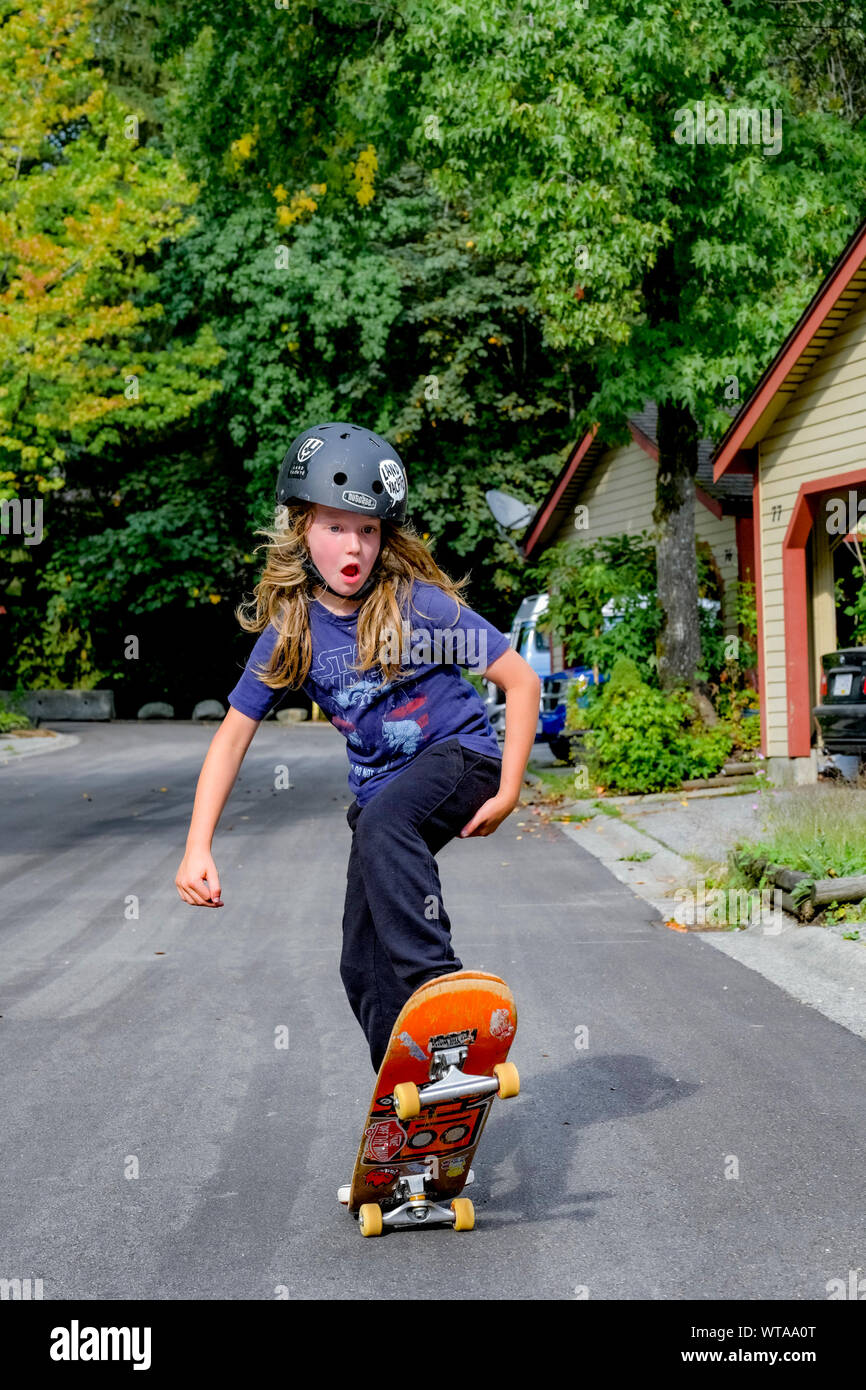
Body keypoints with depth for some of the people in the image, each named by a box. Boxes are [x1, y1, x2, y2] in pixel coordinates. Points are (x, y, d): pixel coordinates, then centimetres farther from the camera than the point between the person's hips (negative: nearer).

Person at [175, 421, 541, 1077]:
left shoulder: (421, 604, -15)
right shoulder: (291, 631, -6)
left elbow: (522, 680, -10)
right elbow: (233, 735, -2)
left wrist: (509, 791, -15)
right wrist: (198, 848, -10)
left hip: (459, 757, -4)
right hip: (382, 791, 5)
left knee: (382, 824, -37)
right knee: (364, 969, 1)